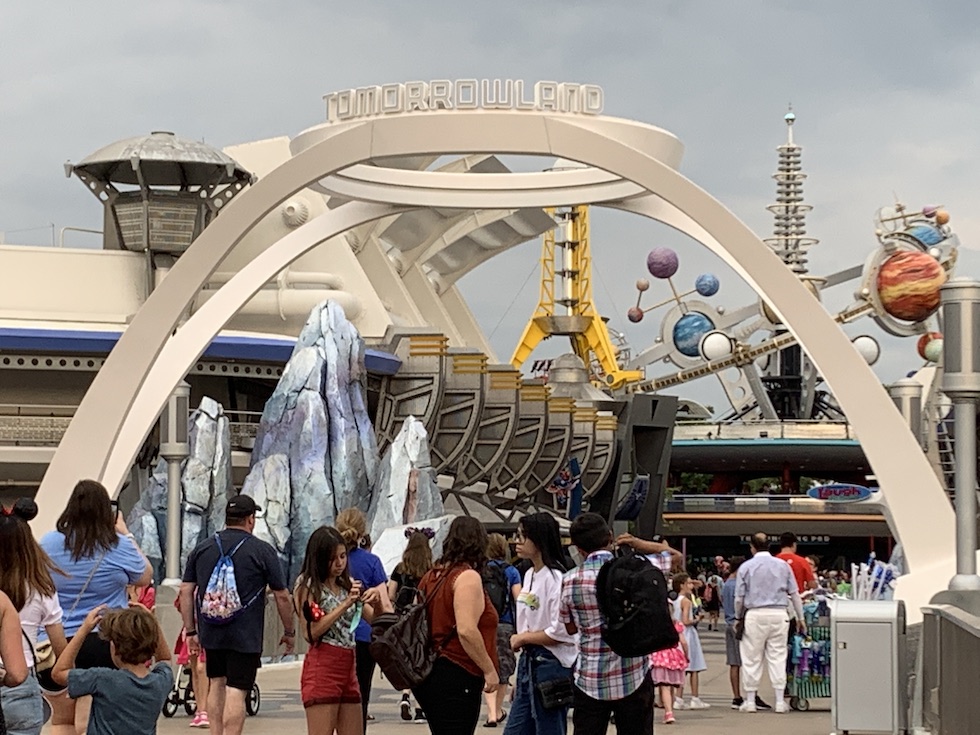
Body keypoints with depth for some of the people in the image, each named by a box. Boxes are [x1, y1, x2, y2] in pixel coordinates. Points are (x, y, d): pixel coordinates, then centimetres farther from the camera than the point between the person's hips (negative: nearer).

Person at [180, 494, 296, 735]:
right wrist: (289, 631, 12)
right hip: (246, 636, -4)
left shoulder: (202, 548, 7)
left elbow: (186, 591, 7)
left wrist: (191, 631, 14)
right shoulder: (262, 551, -4)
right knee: (236, 692, -7)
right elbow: (282, 596, -1)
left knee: (216, 684, 19)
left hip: (211, 633, 4)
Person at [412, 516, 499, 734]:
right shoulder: (468, 577, -13)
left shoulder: (432, 575, 13)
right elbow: (467, 631, -22)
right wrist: (489, 670, -17)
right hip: (456, 678, -9)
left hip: (429, 674, 9)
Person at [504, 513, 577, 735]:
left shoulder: (556, 578, -16)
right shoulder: (529, 575, 12)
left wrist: (522, 638, -8)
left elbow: (561, 633, -22)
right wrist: (519, 676, 15)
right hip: (529, 664, 9)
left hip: (551, 666, -9)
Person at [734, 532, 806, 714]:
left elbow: (739, 597, 2)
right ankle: (780, 701, 4)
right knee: (778, 657, 5)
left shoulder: (746, 567, 0)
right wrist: (800, 618, 15)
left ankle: (750, 701, 8)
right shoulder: (783, 565, 5)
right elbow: (794, 594, 7)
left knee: (752, 658, 5)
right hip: (779, 614, 2)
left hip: (755, 615, -2)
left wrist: (738, 617, 17)